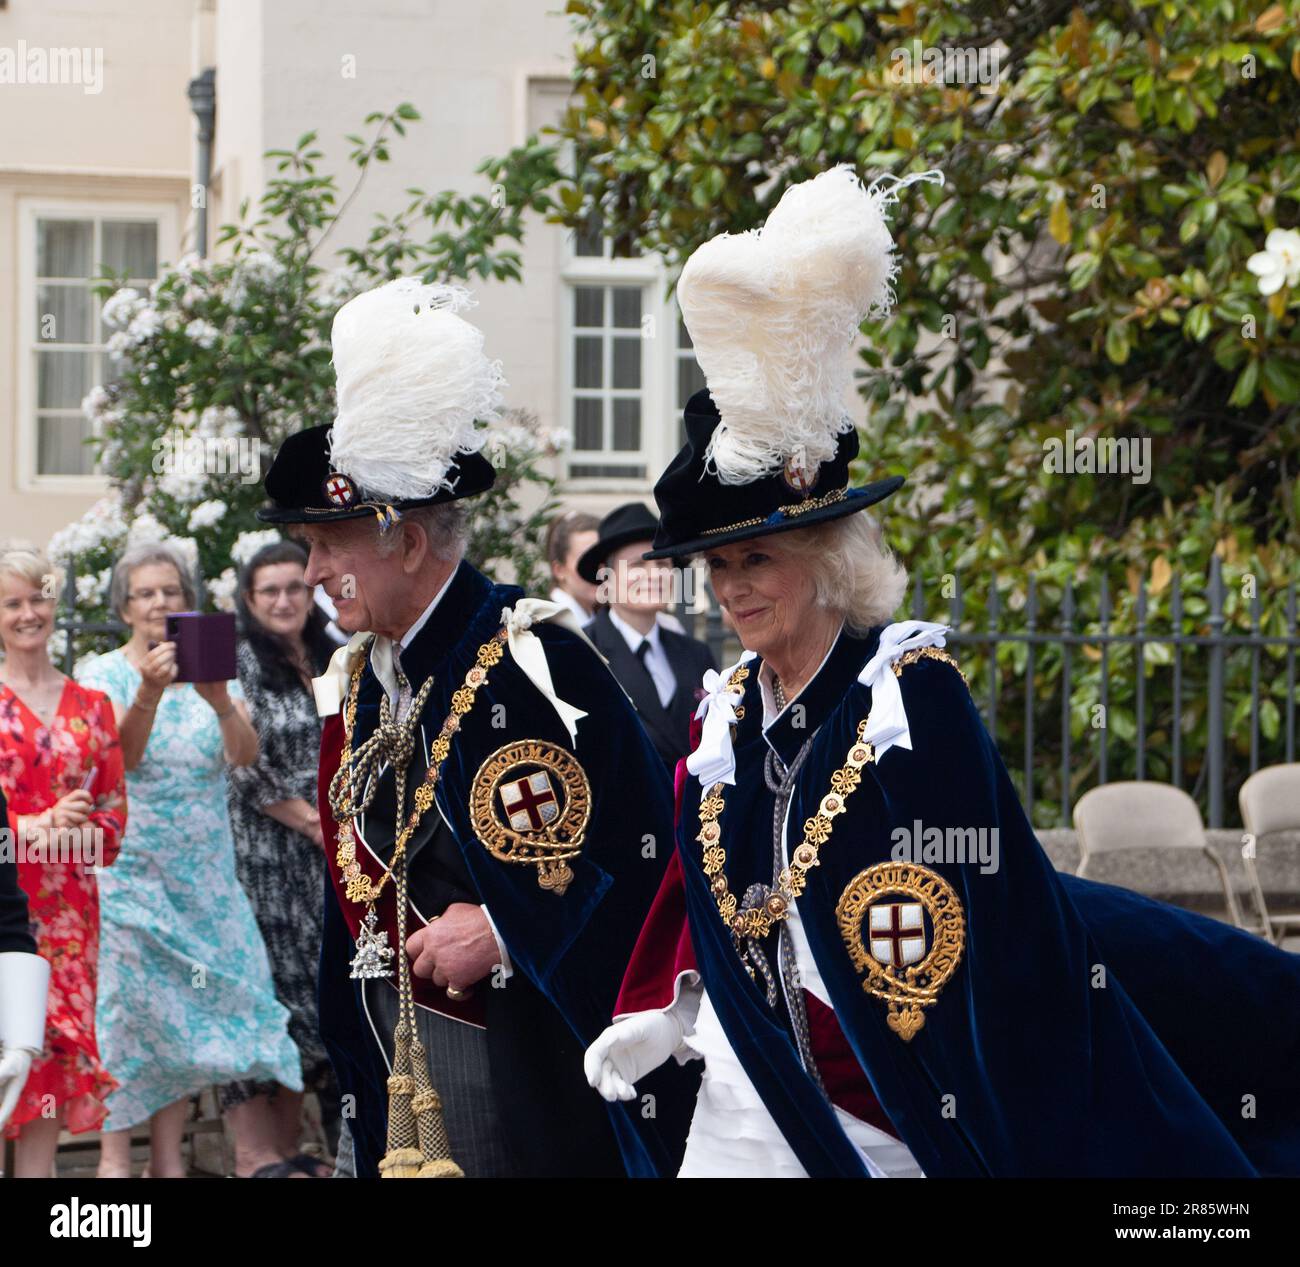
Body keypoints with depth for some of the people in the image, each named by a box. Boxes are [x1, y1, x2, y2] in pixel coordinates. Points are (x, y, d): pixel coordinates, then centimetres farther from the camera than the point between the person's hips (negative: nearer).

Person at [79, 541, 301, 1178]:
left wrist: (222, 705, -34)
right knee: (128, 1007, -8)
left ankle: (168, 1155, 9)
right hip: (130, 874, -3)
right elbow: (121, 755, -21)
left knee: (195, 1008, 1)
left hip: (205, 876, 3)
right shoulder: (103, 674, -3)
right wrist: (149, 694, -40)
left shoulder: (212, 669, 4)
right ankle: (115, 1157, -4)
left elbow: (245, 754, -13)